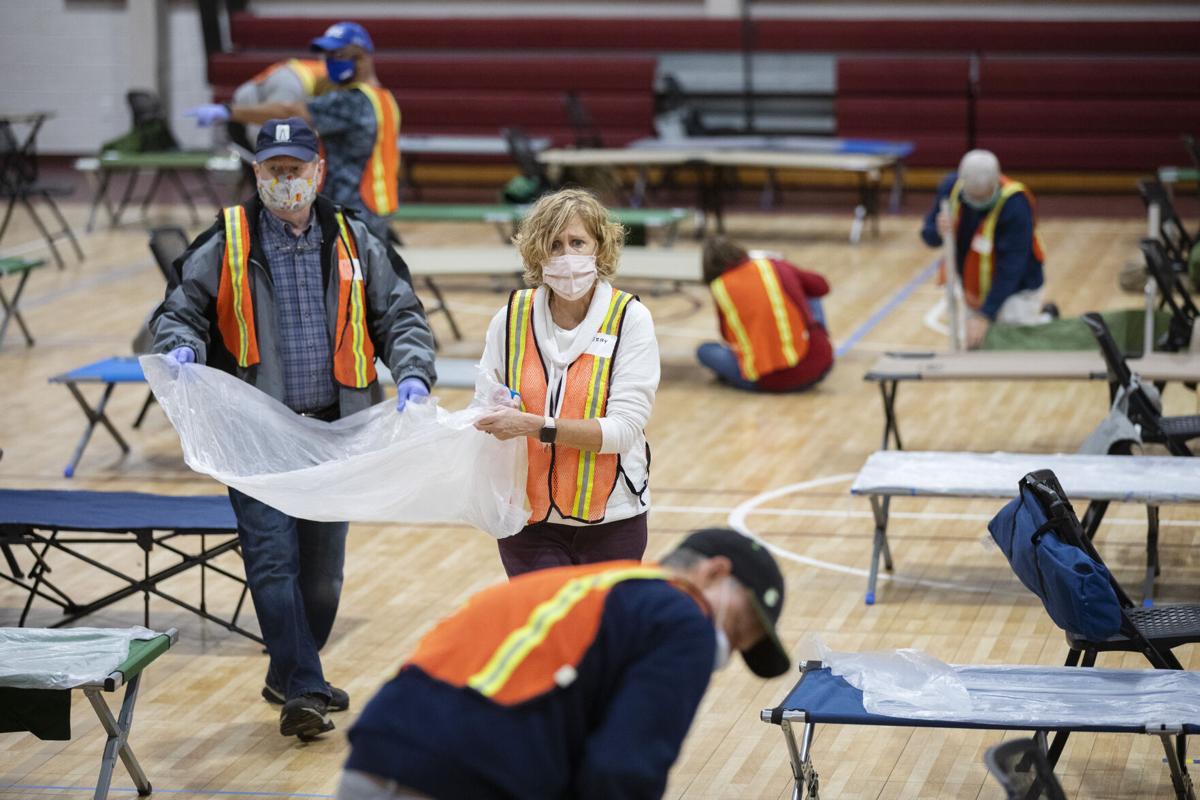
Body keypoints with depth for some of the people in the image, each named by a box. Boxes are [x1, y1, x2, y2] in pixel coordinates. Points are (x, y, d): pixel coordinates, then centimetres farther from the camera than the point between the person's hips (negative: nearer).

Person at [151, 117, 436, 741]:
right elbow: (180, 311, 5)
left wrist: (412, 375, -9)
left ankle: (289, 675, 30)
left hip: (334, 431, 3)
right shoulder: (226, 245, 0)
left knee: (322, 567, 12)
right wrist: (181, 348, -17)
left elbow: (401, 318, 9)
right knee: (273, 561, -13)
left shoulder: (355, 245, 6)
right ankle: (303, 690, -12)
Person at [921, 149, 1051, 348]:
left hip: (1015, 289, -5)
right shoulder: (951, 187, -15)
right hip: (974, 289, 5)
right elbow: (929, 236, -4)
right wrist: (939, 232, -30)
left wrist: (986, 315, -36)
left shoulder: (1015, 204, -30)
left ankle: (1046, 320, 26)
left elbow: (1010, 267, -31)